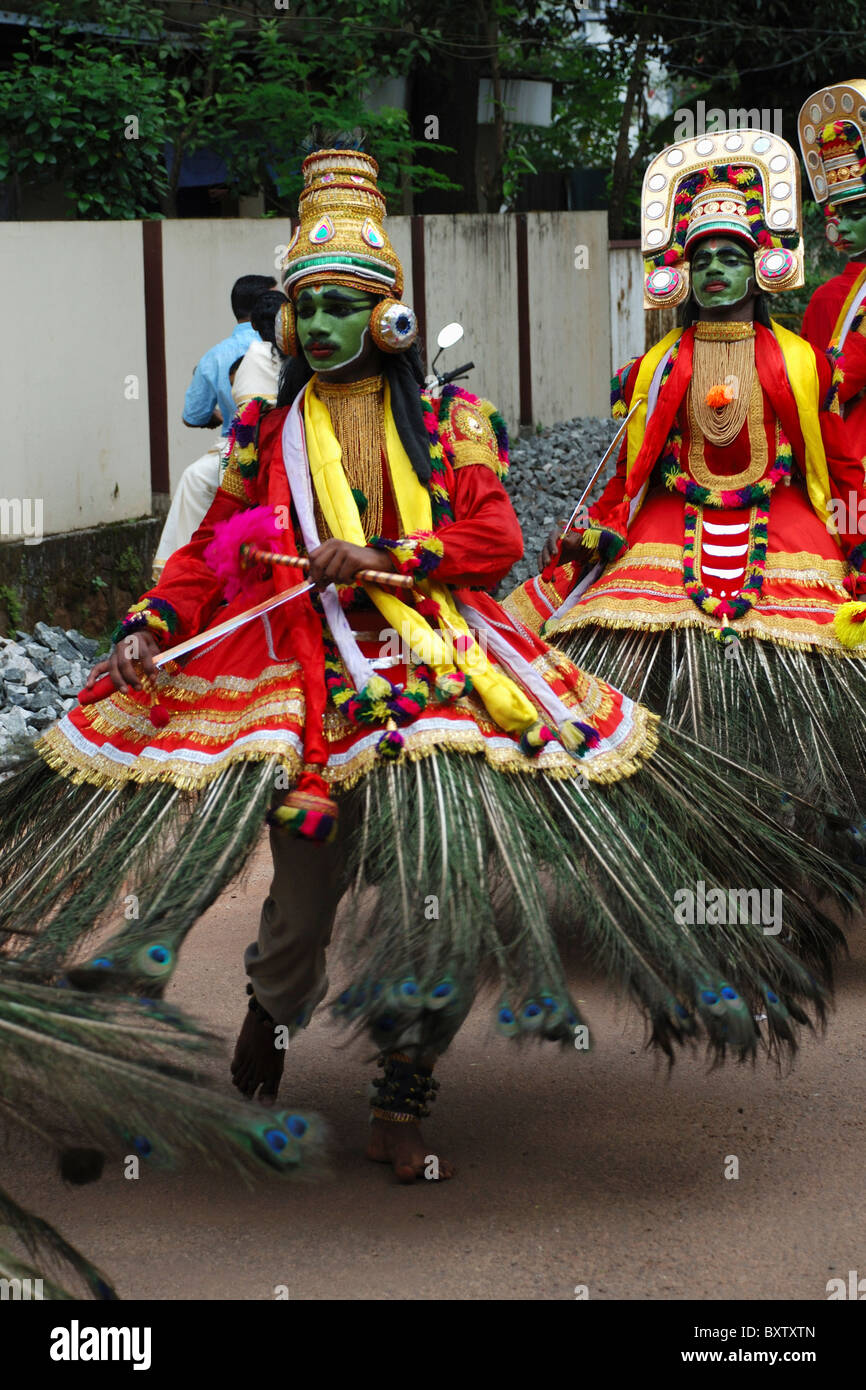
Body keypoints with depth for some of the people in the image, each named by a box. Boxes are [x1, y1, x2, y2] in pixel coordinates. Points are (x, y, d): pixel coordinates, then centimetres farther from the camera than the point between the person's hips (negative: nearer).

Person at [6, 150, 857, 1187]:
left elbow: (495, 541, -1)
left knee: (443, 881, -7)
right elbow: (209, 548, 14)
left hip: (436, 669, 0)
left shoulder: (449, 421, 7)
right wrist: (151, 624, -1)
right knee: (305, 885, -1)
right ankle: (271, 1007, 33)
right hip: (311, 681, 0)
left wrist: (381, 556, -12)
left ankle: (401, 1110, 5)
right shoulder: (269, 429, 11)